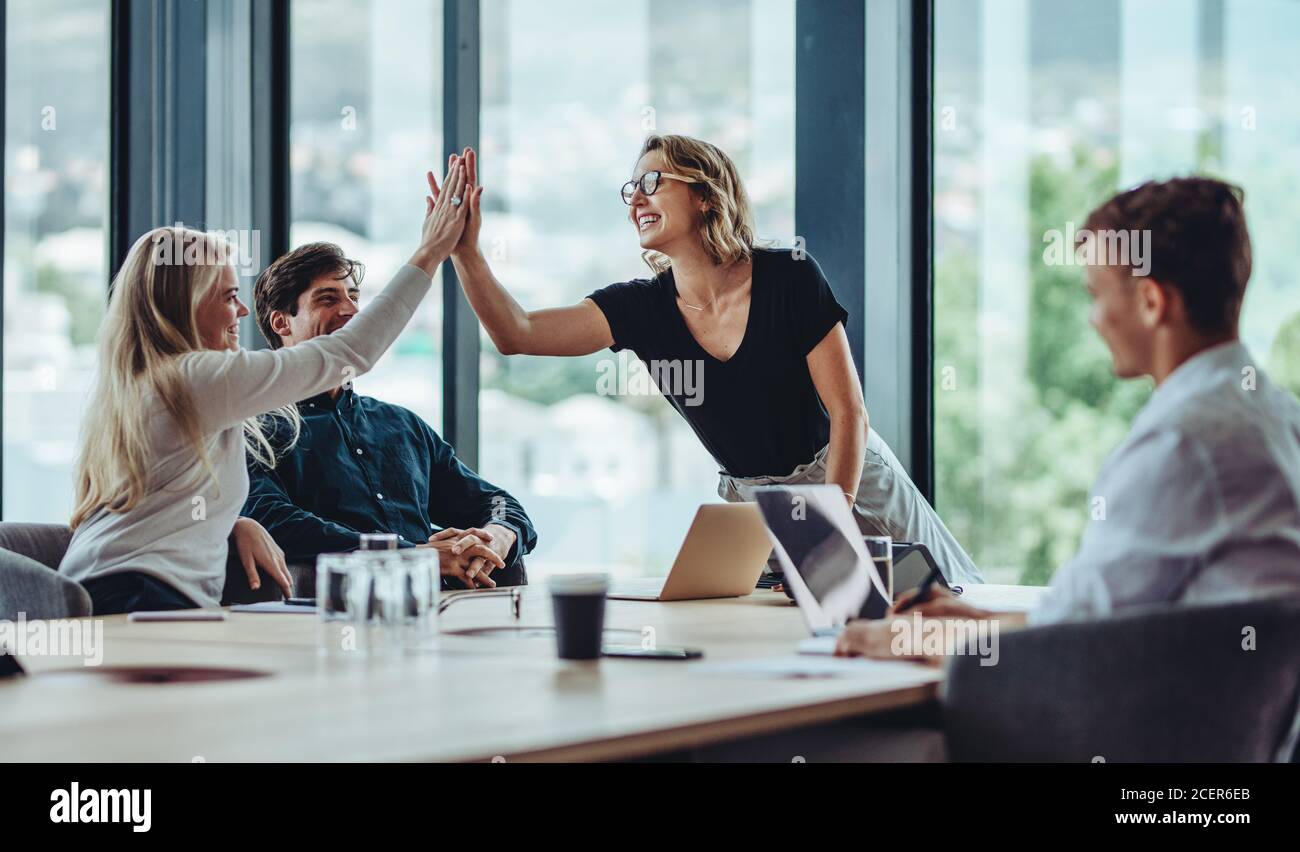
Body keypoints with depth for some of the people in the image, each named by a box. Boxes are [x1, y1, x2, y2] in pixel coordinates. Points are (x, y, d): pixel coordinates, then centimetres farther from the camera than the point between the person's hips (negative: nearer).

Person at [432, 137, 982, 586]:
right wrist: (466, 250, -28)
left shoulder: (788, 278, -17)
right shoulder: (641, 308, -6)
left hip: (849, 480, -3)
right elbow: (518, 334, -16)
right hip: (749, 501, 3)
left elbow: (848, 411, -16)